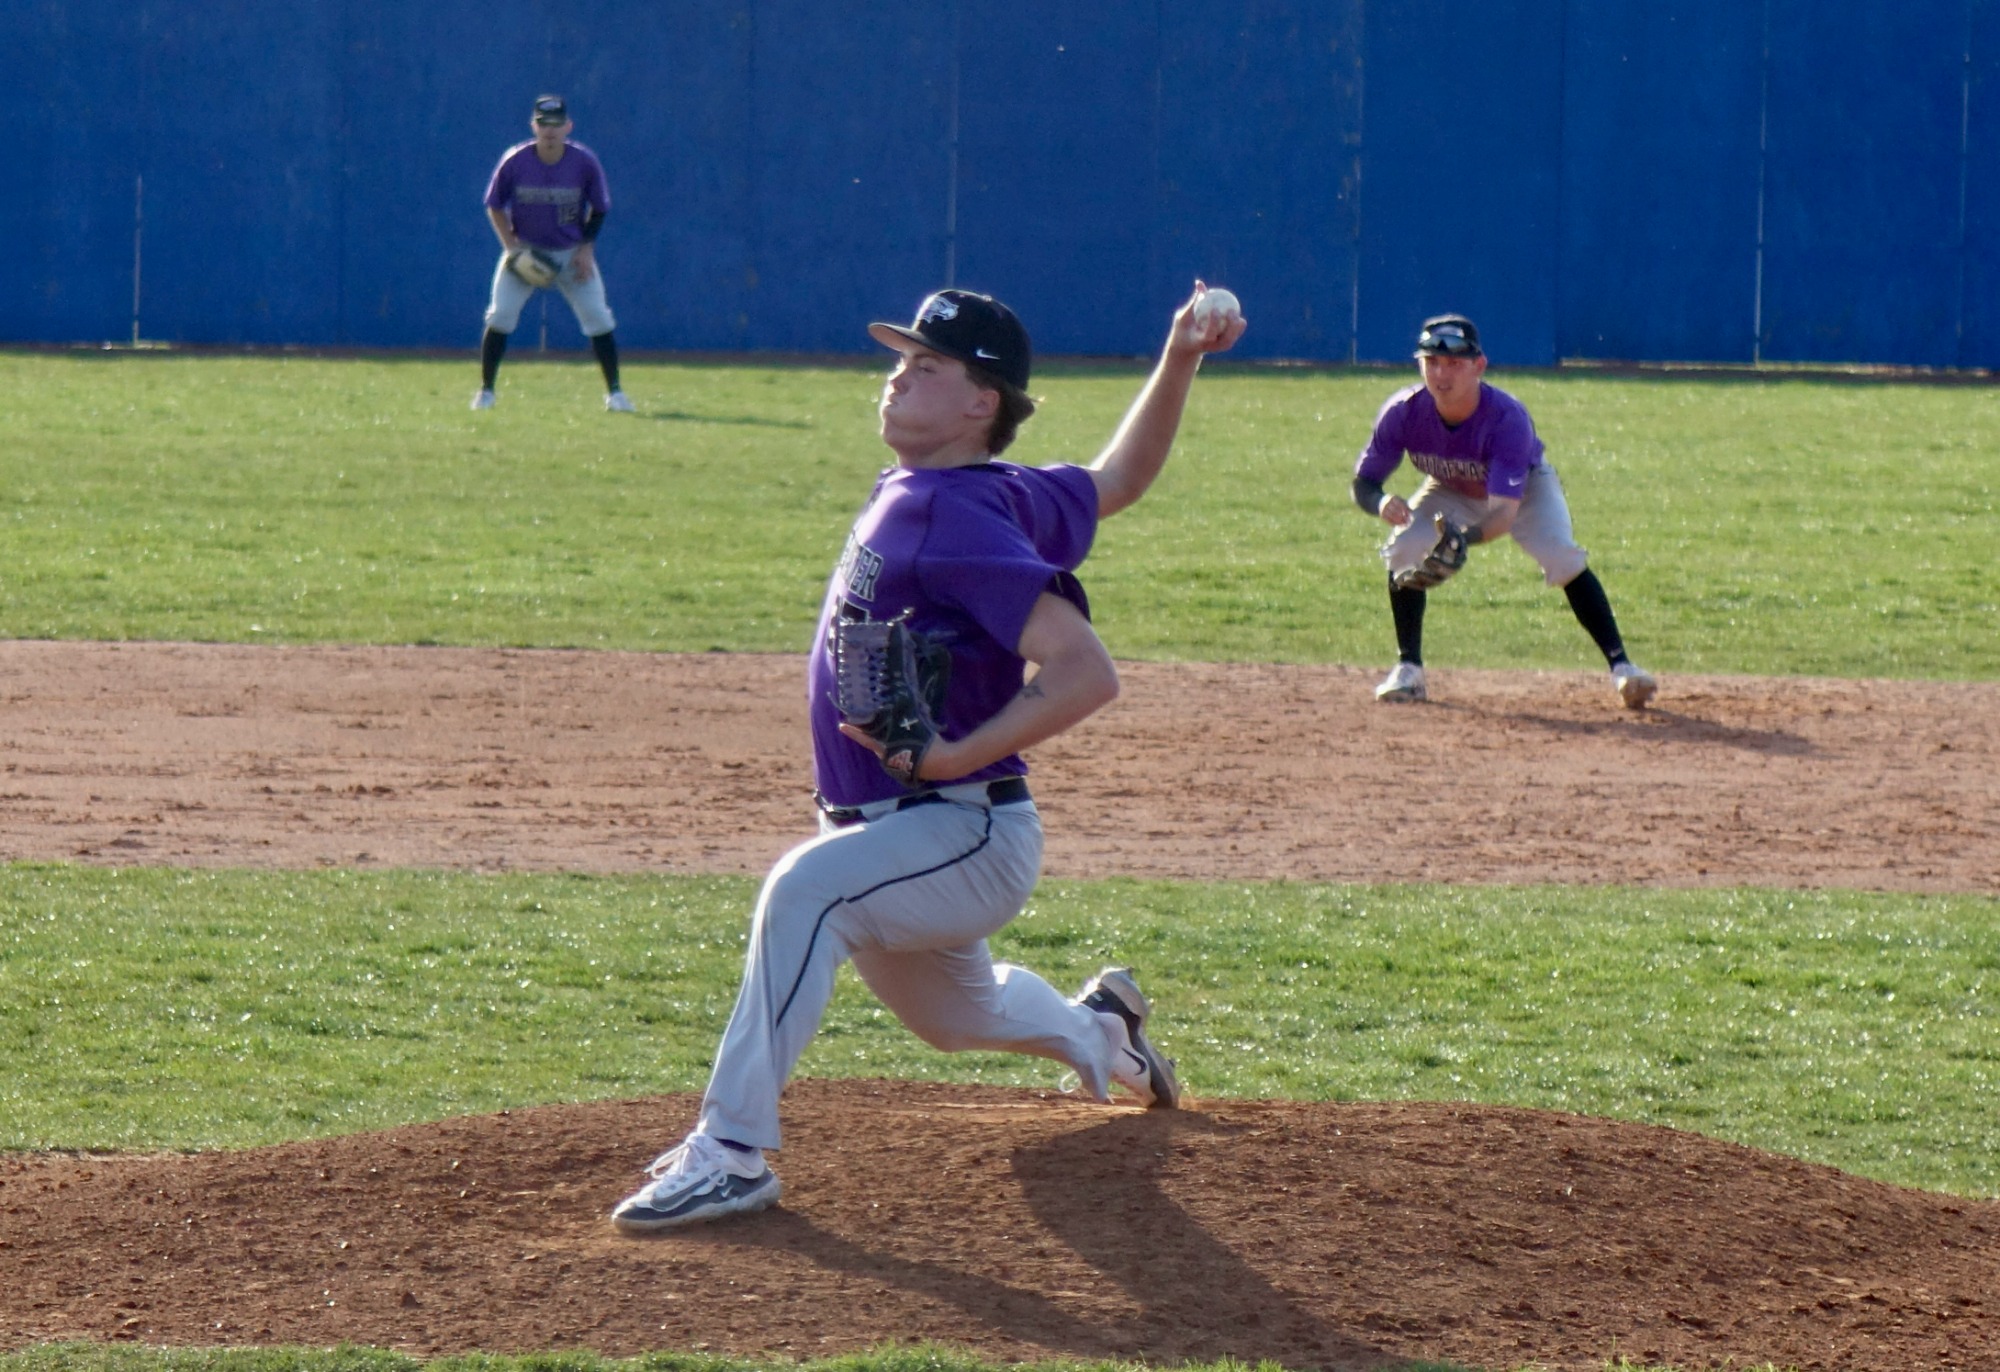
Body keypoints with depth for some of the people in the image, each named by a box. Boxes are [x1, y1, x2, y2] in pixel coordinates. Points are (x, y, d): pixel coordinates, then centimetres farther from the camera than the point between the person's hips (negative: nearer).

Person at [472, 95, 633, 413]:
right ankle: (485, 390, -2)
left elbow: (599, 208, 1)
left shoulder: (585, 162, -15)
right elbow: (495, 206, -3)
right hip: (524, 249, 0)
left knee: (598, 317, -6)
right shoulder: (515, 161, -16)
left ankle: (614, 392, 5)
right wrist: (511, 247, -14)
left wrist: (586, 248, -8)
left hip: (572, 252, 0)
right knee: (500, 315, -12)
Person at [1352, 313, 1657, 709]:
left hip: (1526, 487, -3)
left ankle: (1621, 666, -20)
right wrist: (1381, 503, -47)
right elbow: (1363, 484, -22)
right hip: (1451, 493, 3)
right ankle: (1408, 671, -6)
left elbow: (1505, 514, -45)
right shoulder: (1403, 412, -30)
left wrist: (1463, 539, -66)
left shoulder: (1507, 418, -40)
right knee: (1403, 549, -21)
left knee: (1562, 557, -26)